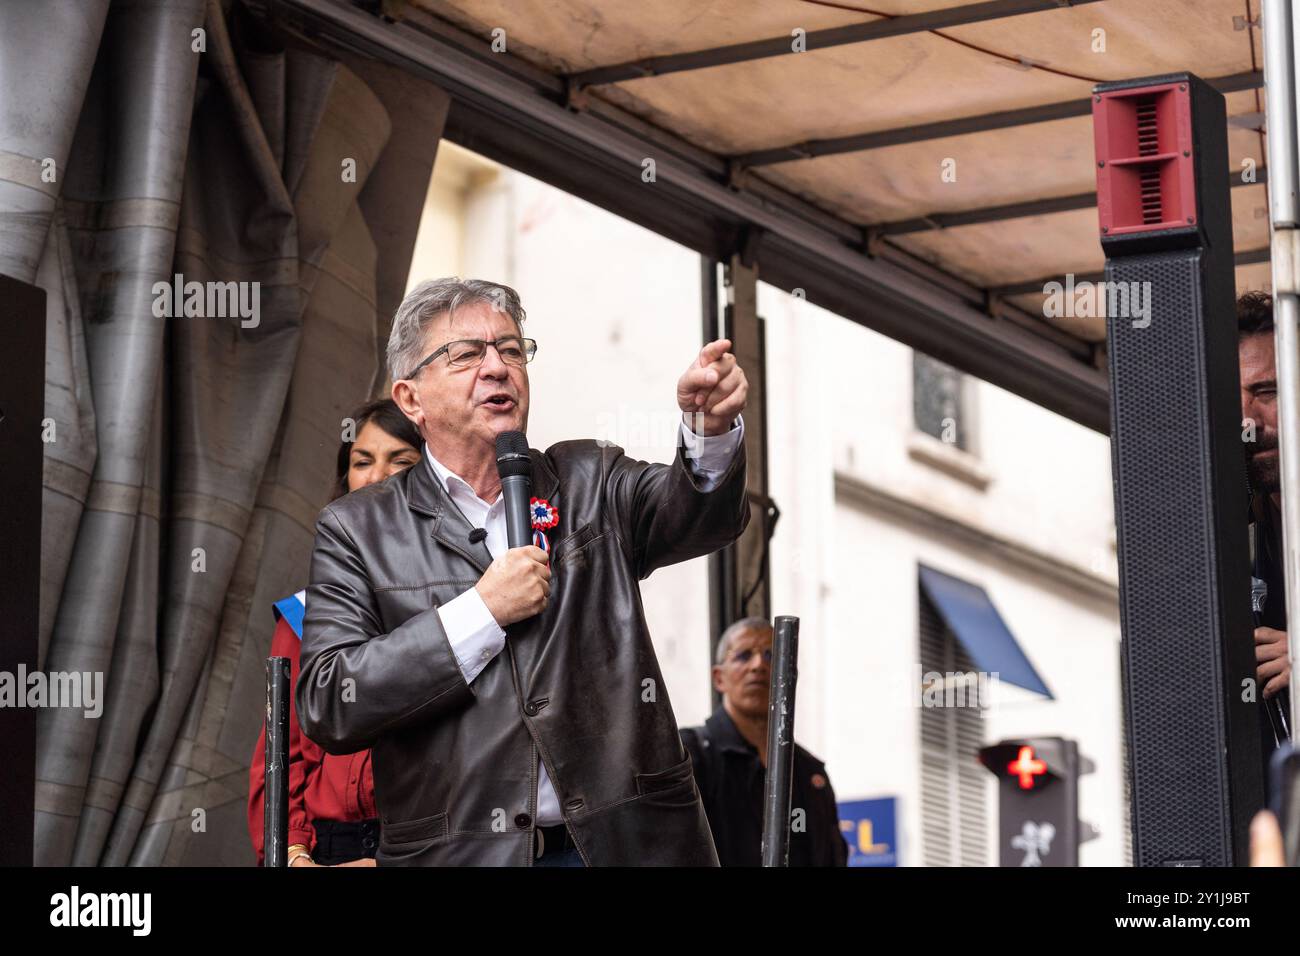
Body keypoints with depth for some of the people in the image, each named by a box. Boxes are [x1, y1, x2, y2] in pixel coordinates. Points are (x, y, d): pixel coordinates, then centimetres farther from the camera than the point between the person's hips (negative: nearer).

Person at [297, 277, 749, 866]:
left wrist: (710, 426, -29)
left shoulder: (591, 483, 10)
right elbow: (326, 709, -6)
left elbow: (701, 514, -8)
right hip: (460, 853, -1)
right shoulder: (358, 531, 4)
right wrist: (481, 611, -11)